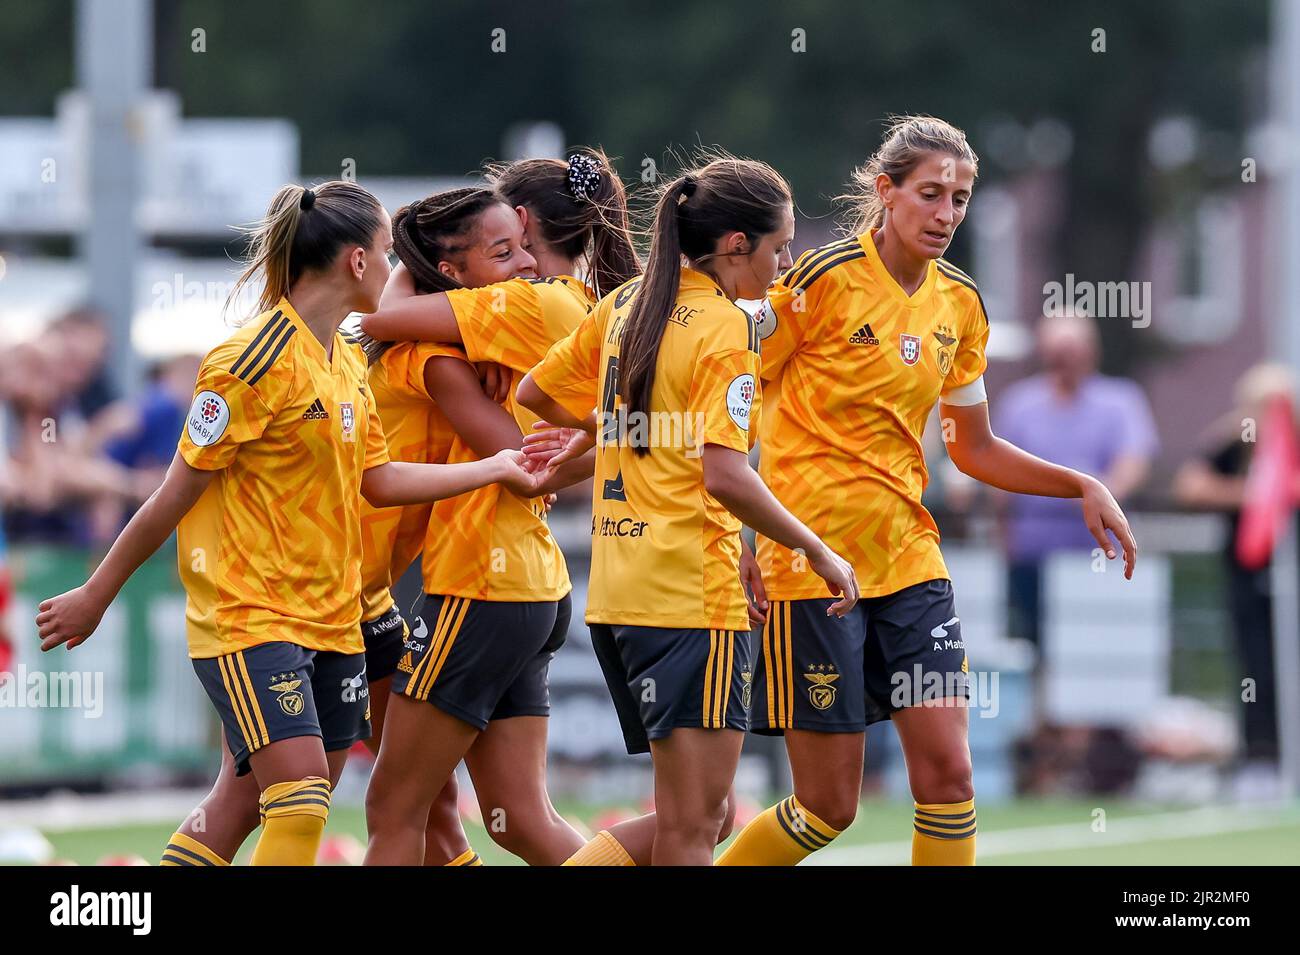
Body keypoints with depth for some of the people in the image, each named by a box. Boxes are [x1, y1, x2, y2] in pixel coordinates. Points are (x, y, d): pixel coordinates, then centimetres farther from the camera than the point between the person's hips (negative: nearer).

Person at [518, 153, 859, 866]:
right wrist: (818, 551, -10)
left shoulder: (627, 304, 12)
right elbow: (724, 475, -19)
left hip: (616, 591, 8)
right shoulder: (725, 326, -10)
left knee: (694, 816, 14)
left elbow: (534, 391, 22)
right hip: (694, 593, -8)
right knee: (695, 823, -6)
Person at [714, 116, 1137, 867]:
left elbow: (974, 449, 19)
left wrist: (1084, 487, 5)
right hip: (812, 560, -5)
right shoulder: (825, 279, -11)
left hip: (908, 552, 5)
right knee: (829, 806, -3)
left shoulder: (960, 306, 8)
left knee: (948, 772, -7)